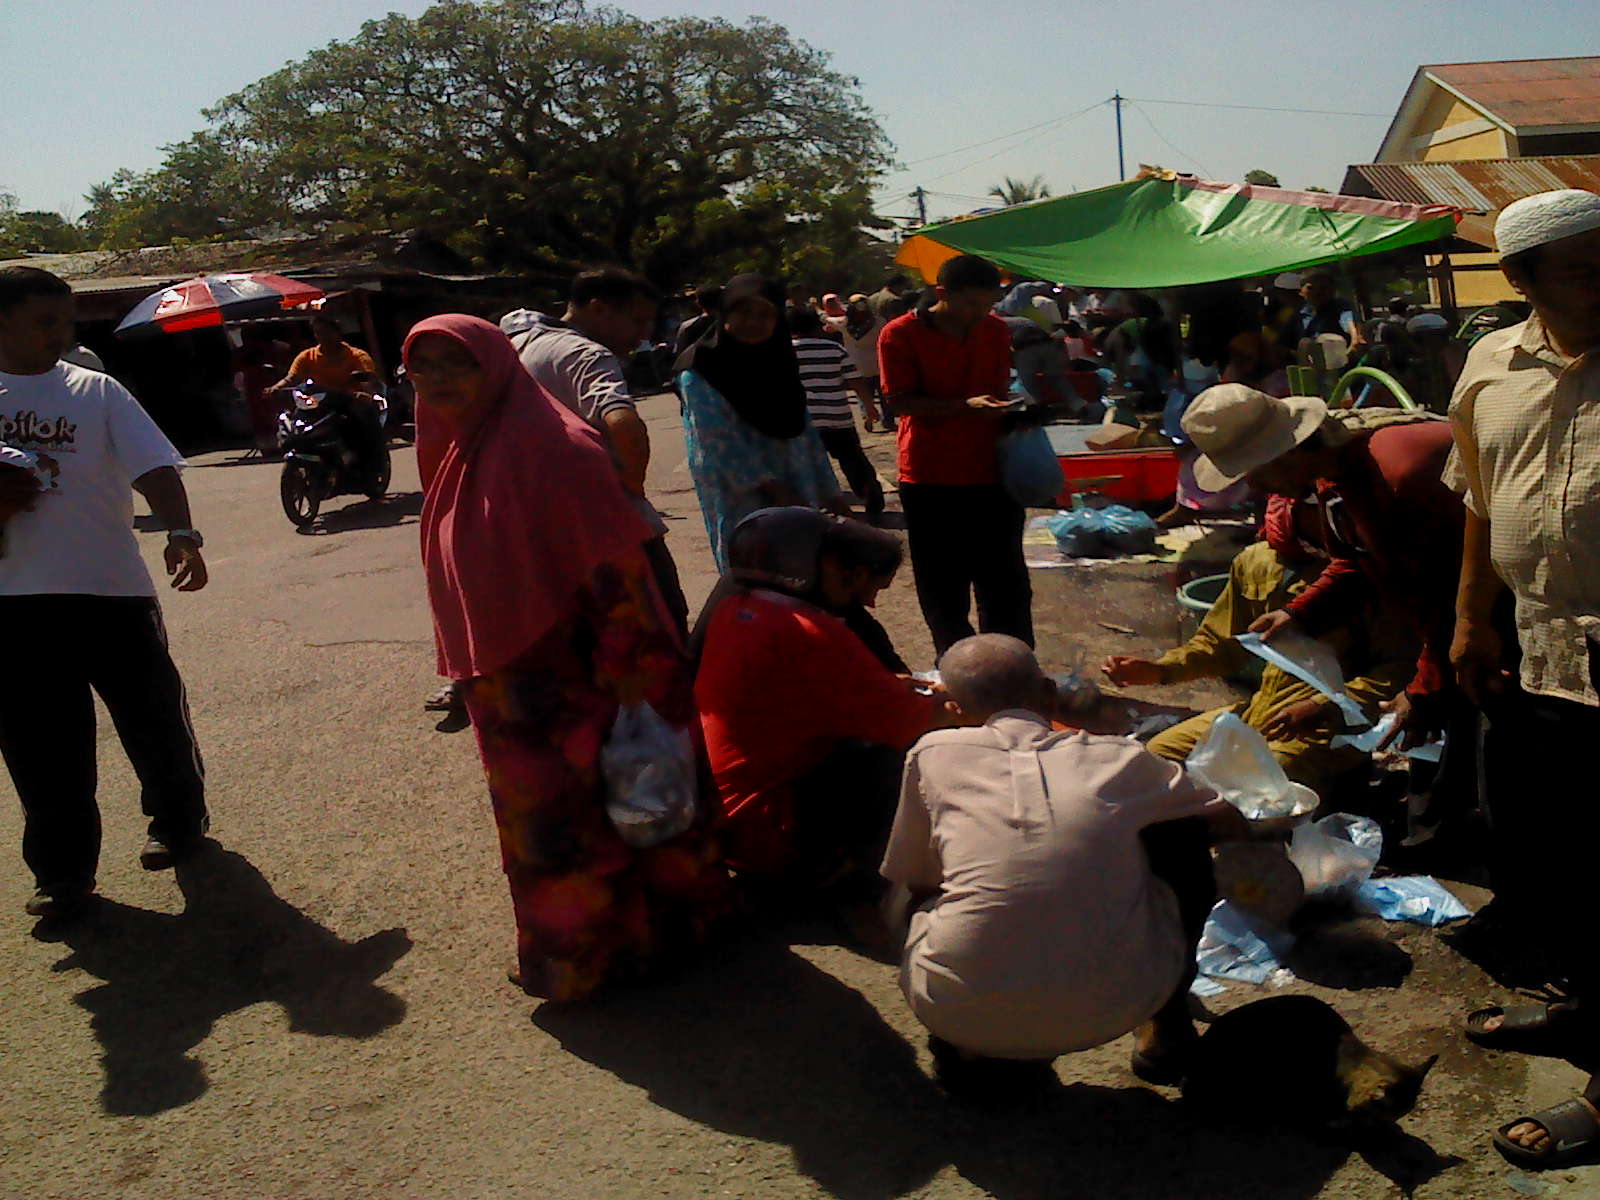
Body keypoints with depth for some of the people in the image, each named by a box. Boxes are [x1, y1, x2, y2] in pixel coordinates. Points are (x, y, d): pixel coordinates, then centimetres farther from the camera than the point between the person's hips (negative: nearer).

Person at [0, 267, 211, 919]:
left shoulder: (96, 392, 1)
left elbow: (155, 467, -9)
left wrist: (181, 533, -25)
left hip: (113, 588, -1)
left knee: (153, 716, 10)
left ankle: (178, 821, 34)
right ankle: (62, 871, 19)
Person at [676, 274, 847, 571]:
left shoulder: (779, 364, 14)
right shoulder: (698, 375, -5)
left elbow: (805, 434, 13)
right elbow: (722, 443, -14)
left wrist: (830, 495, 8)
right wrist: (778, 491, -20)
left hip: (798, 499, 6)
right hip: (741, 506, -6)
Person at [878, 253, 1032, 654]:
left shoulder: (995, 330, 8)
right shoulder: (900, 334, -8)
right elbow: (902, 401, -13)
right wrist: (967, 406, -24)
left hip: (990, 473, 4)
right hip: (931, 478, -4)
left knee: (1006, 585, 7)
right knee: (943, 589, 5)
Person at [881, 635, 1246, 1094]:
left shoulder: (934, 754, 4)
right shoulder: (1119, 758, 7)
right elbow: (1232, 823, 24)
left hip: (965, 1015, 0)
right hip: (1116, 1005, 1)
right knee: (1183, 832, 22)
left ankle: (965, 1048, 14)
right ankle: (1167, 1028, 25)